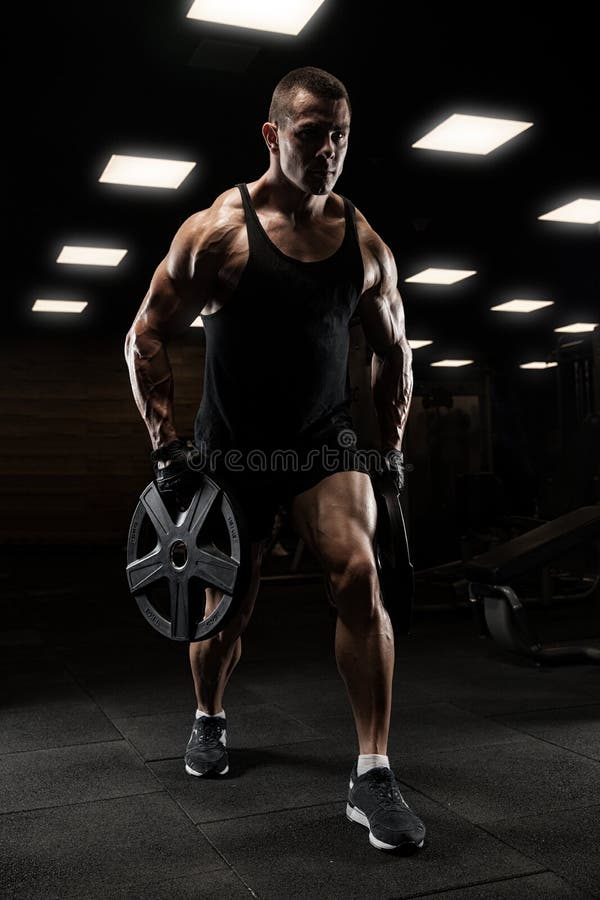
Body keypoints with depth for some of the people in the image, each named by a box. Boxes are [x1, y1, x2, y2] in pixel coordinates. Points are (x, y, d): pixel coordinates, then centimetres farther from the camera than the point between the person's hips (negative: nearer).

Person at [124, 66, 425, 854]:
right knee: (230, 604, 9)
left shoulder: (365, 243, -1)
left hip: (326, 442, 2)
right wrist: (165, 447, -11)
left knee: (359, 574, -20)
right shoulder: (218, 231, -11)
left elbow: (394, 348, 12)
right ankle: (210, 719, 41)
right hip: (233, 451, -1)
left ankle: (372, 776, -9)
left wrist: (393, 446, 8)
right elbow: (146, 337, -6)